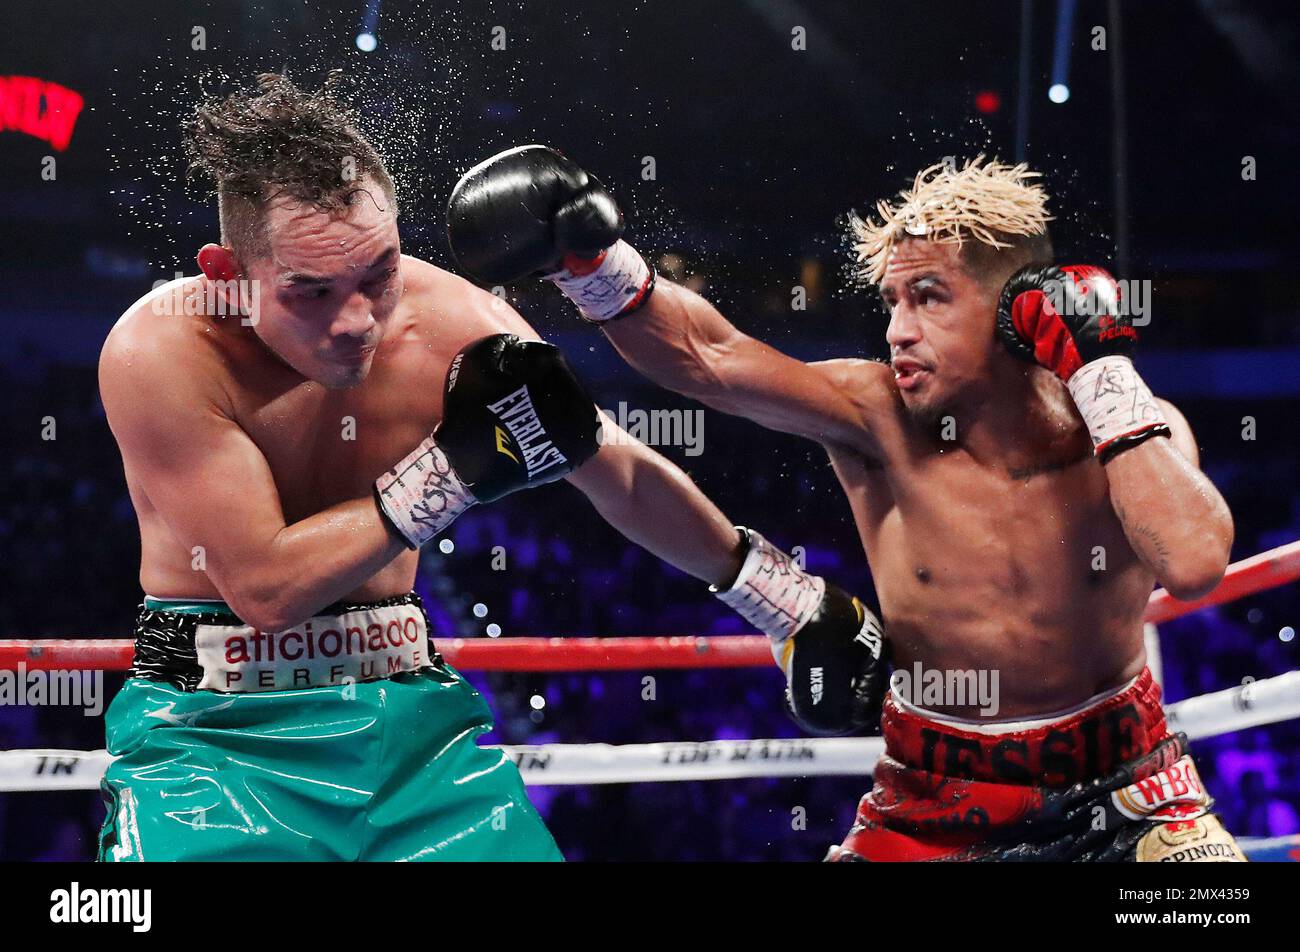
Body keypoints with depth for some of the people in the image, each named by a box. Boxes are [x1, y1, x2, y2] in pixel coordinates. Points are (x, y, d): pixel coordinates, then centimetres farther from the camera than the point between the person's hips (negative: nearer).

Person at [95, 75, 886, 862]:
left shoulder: (453, 323, -9)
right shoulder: (164, 353, -19)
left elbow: (628, 477, 7)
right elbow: (261, 585, -20)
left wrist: (788, 598, 18)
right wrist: (451, 472, -22)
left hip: (406, 710, 4)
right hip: (214, 730, -4)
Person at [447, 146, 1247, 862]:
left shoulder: (1137, 428, -9)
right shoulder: (878, 418, -11)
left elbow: (1194, 565, -28)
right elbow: (708, 358, -23)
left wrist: (1103, 378, -22)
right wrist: (591, 262, -38)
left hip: (1122, 797, 0)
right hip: (934, 809, 1)